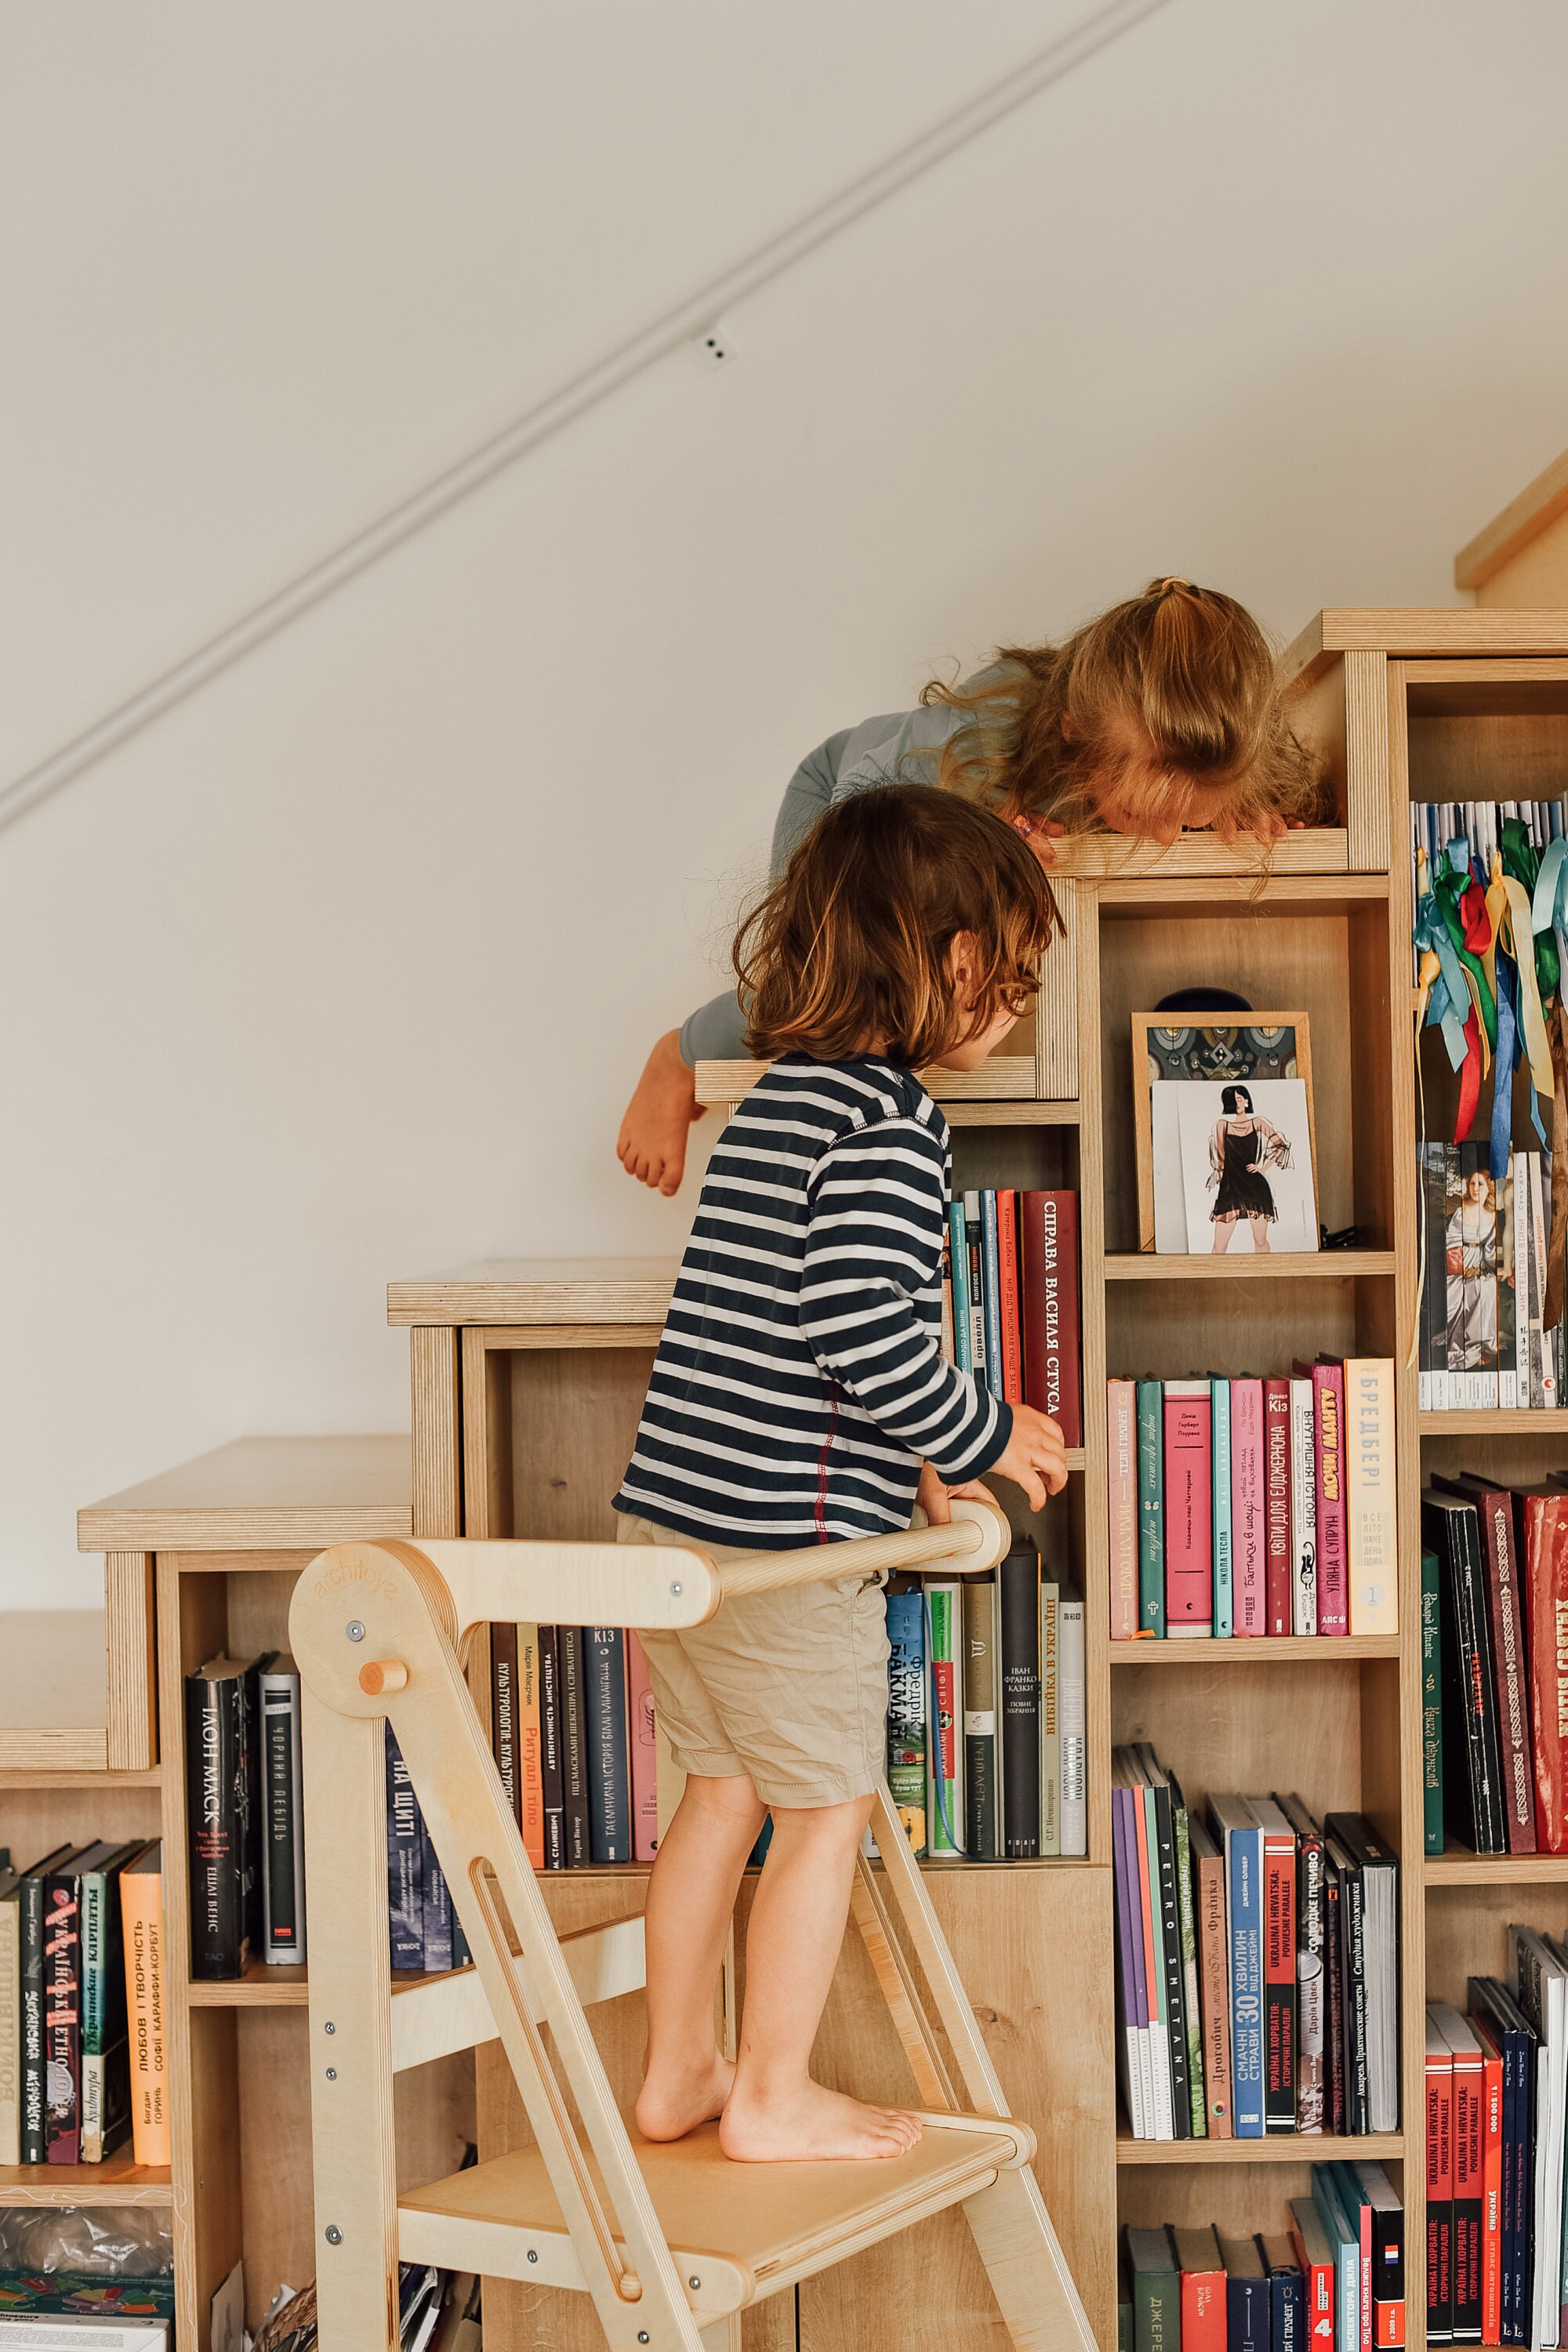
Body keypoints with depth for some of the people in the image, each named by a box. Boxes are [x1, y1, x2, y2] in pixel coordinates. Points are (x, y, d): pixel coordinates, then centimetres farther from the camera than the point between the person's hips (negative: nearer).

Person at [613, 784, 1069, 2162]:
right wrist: (985, 1435, -7)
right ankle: (774, 2100, 18)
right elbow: (865, 1335, -23)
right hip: (789, 1535, -9)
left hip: (670, 1513, 9)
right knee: (827, 1810, 7)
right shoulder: (890, 1119, -15)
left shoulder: (776, 1100, 14)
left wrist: (907, 1458, 19)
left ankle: (677, 2076, 30)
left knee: (722, 1791, 20)